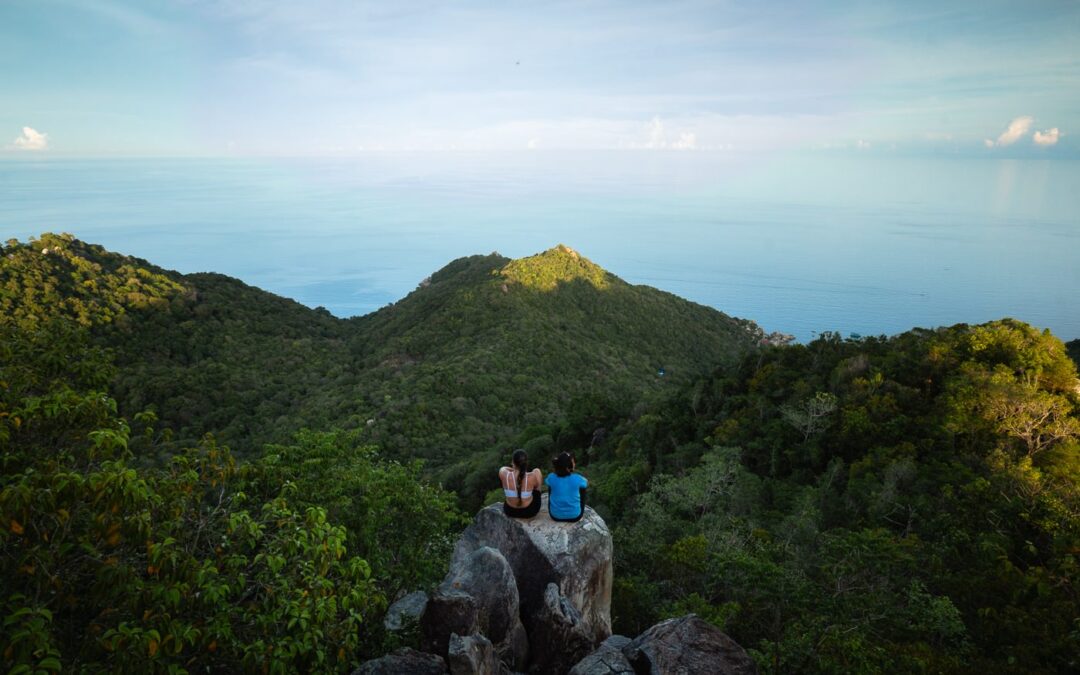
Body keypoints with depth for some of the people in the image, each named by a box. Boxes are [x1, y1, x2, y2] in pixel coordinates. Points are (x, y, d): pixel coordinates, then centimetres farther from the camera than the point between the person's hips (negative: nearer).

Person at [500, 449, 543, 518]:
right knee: (537, 471, 15)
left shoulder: (505, 475, -26)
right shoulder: (532, 477, -27)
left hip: (510, 511, 1)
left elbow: (503, 468, 2)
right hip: (530, 511, -1)